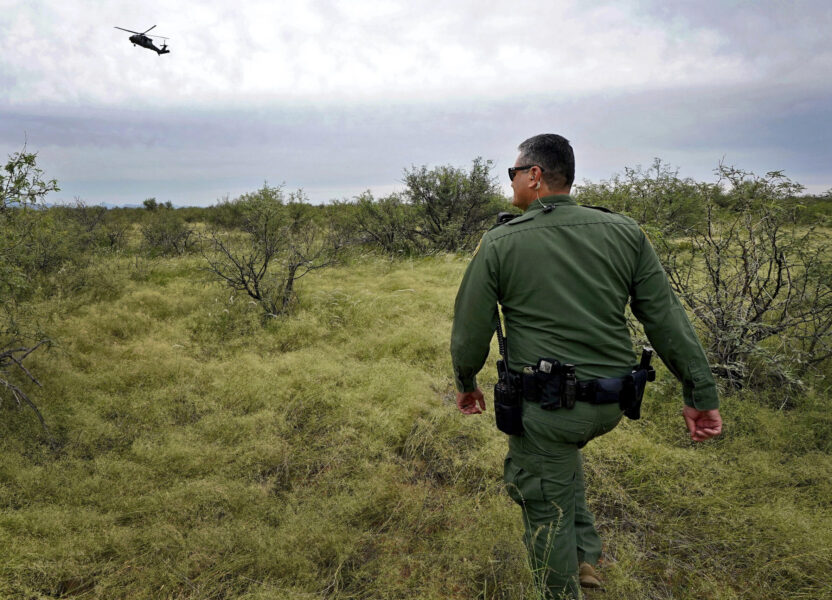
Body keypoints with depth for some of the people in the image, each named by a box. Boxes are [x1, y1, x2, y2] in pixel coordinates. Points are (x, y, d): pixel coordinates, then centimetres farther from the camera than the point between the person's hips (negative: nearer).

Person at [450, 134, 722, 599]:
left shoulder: (500, 243, -8)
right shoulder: (625, 233, 0)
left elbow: (471, 327, -2)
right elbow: (666, 317, -1)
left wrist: (467, 383, 15)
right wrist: (701, 392, 4)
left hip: (545, 405, -5)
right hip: (610, 403, 5)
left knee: (547, 513, 12)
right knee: (562, 448, 34)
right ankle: (586, 555, 32)